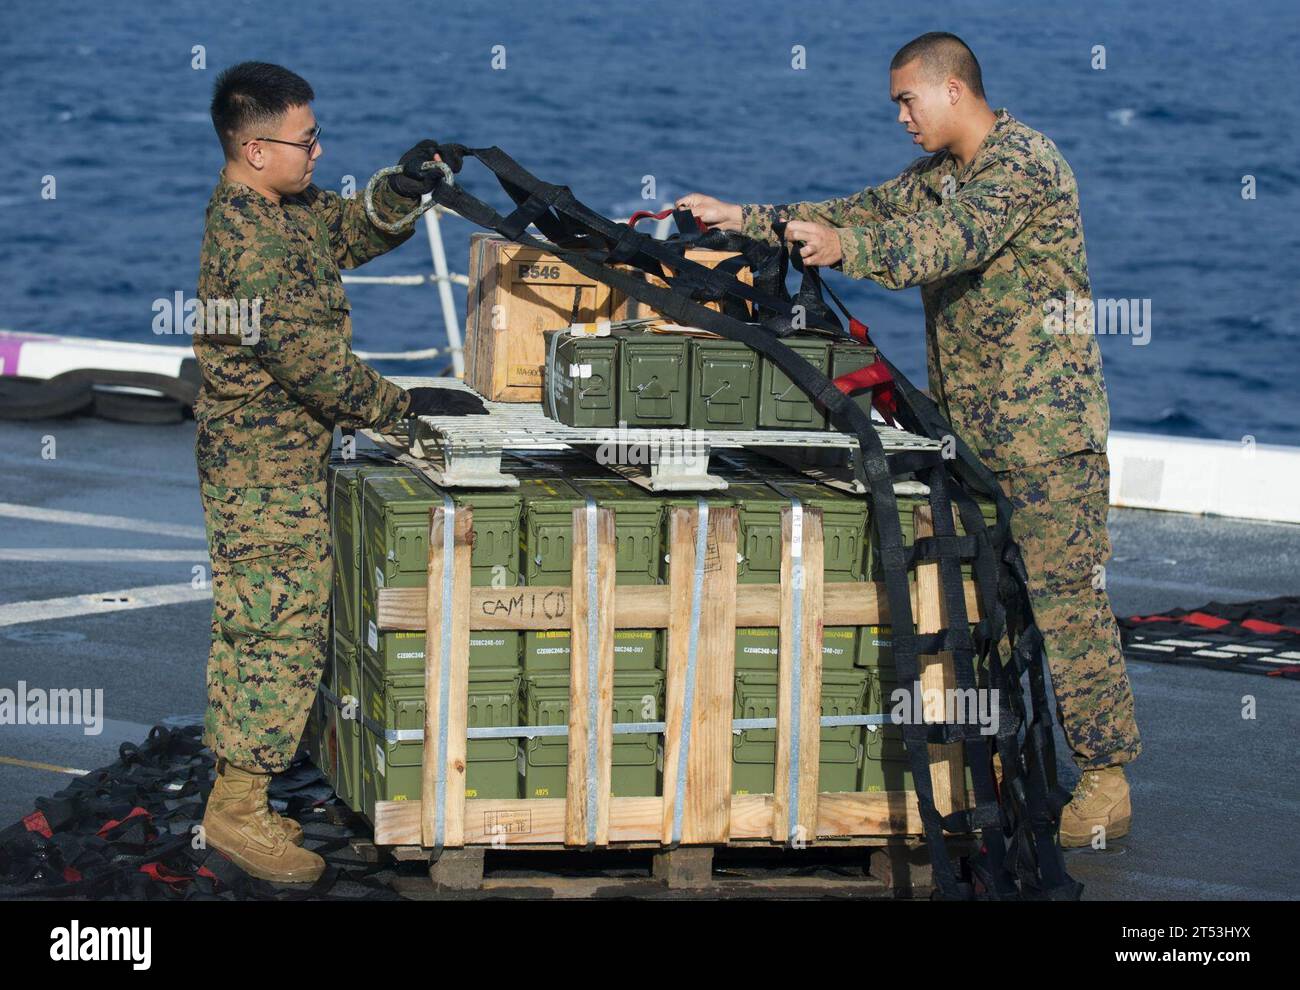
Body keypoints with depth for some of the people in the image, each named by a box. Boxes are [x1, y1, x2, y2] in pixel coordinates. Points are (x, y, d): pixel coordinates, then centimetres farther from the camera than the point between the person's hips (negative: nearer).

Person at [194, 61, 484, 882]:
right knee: (280, 628, -7)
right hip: (269, 466, -10)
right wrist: (407, 406, -15)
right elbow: (310, 361, -24)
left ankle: (237, 796, 23)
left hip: (265, 460, 10)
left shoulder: (286, 208, 7)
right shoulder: (251, 239, -23)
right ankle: (237, 811, -1)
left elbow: (350, 235, 20)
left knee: (256, 627, 15)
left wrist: (399, 193, -1)